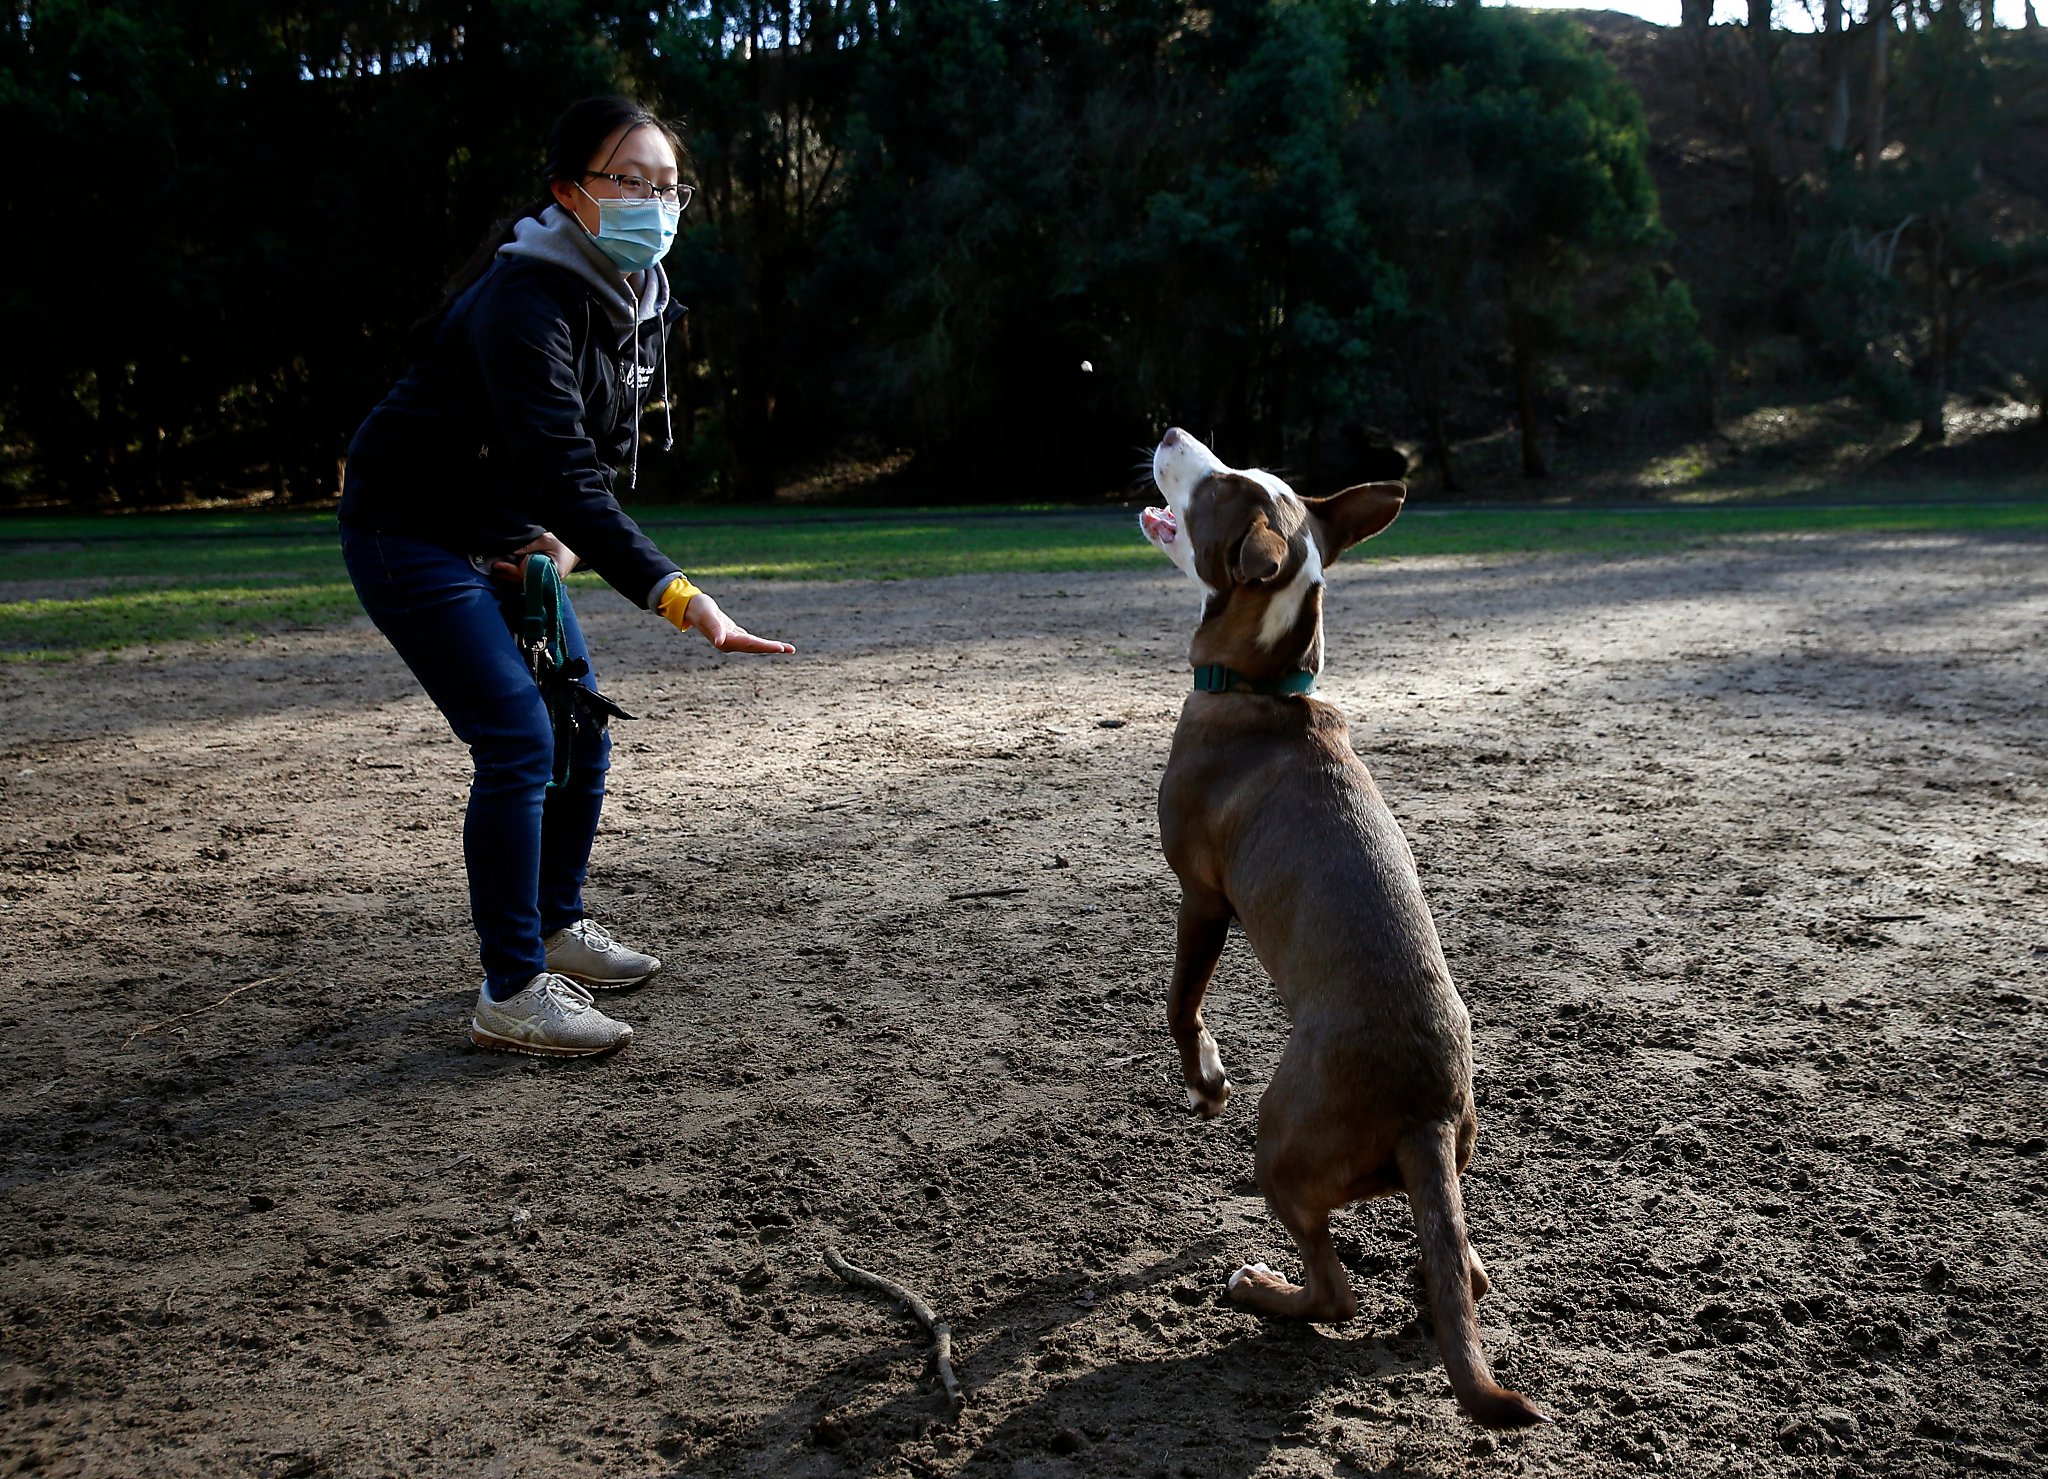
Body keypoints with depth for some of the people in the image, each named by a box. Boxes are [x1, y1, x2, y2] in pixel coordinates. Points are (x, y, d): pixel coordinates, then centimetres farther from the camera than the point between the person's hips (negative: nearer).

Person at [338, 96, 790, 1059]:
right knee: (519, 742, -16)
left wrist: (568, 542, -7)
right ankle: (509, 996, -7)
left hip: (504, 536, 9)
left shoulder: (638, 297, 0)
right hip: (409, 533, -9)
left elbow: (603, 455, 11)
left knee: (581, 729, 10)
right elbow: (560, 472, -40)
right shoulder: (525, 297, -28)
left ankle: (556, 928, 30)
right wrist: (673, 594, -49)